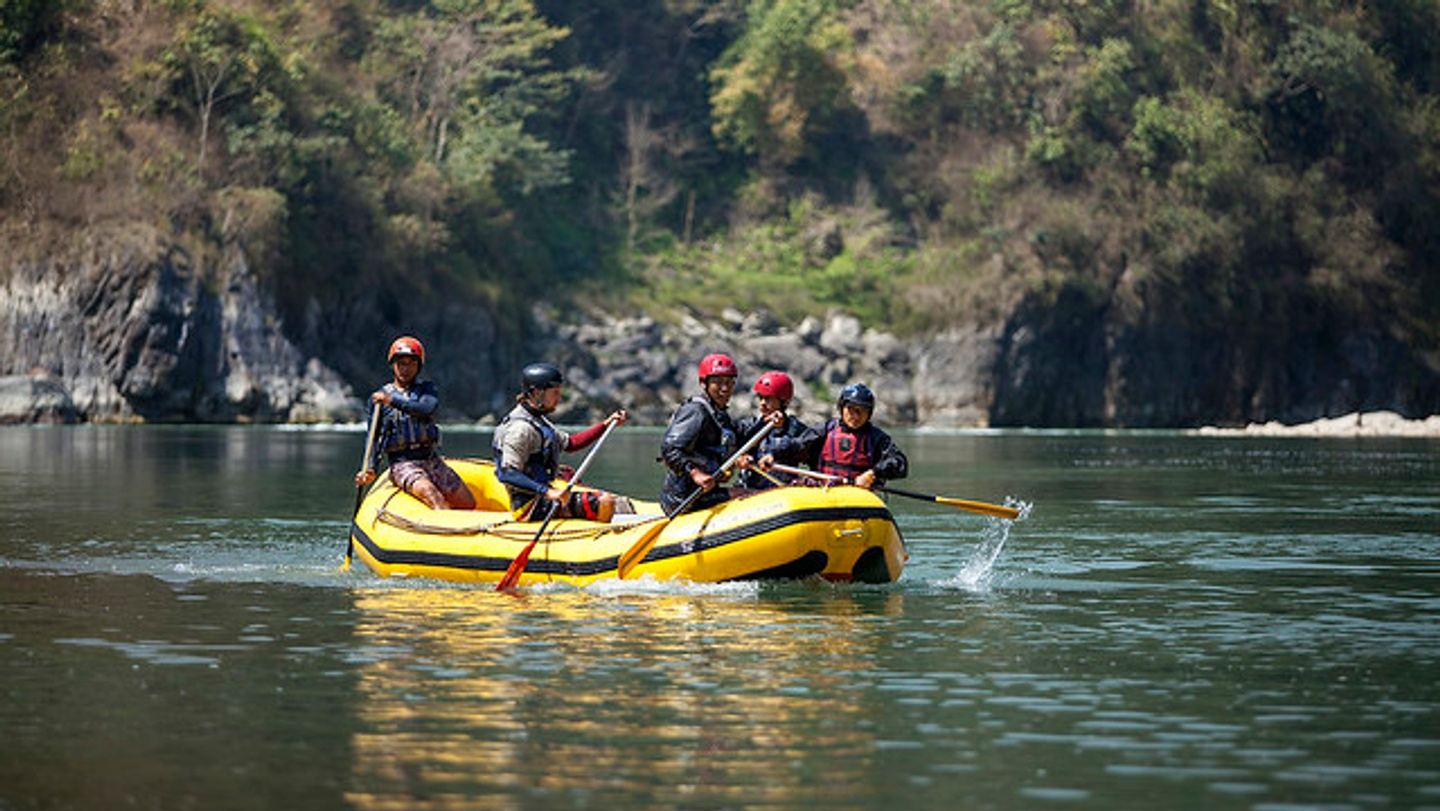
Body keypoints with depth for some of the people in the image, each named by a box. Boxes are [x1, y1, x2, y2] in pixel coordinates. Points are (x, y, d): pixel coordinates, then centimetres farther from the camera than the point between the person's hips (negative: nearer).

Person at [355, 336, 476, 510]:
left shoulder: (427, 389, 11)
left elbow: (428, 409, -13)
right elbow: (374, 438, 6)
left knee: (468, 503, -5)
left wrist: (393, 401, -21)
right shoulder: (379, 398, 9)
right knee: (431, 494, -32)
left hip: (432, 460, 3)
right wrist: (370, 469, -10)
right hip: (402, 464, -3)